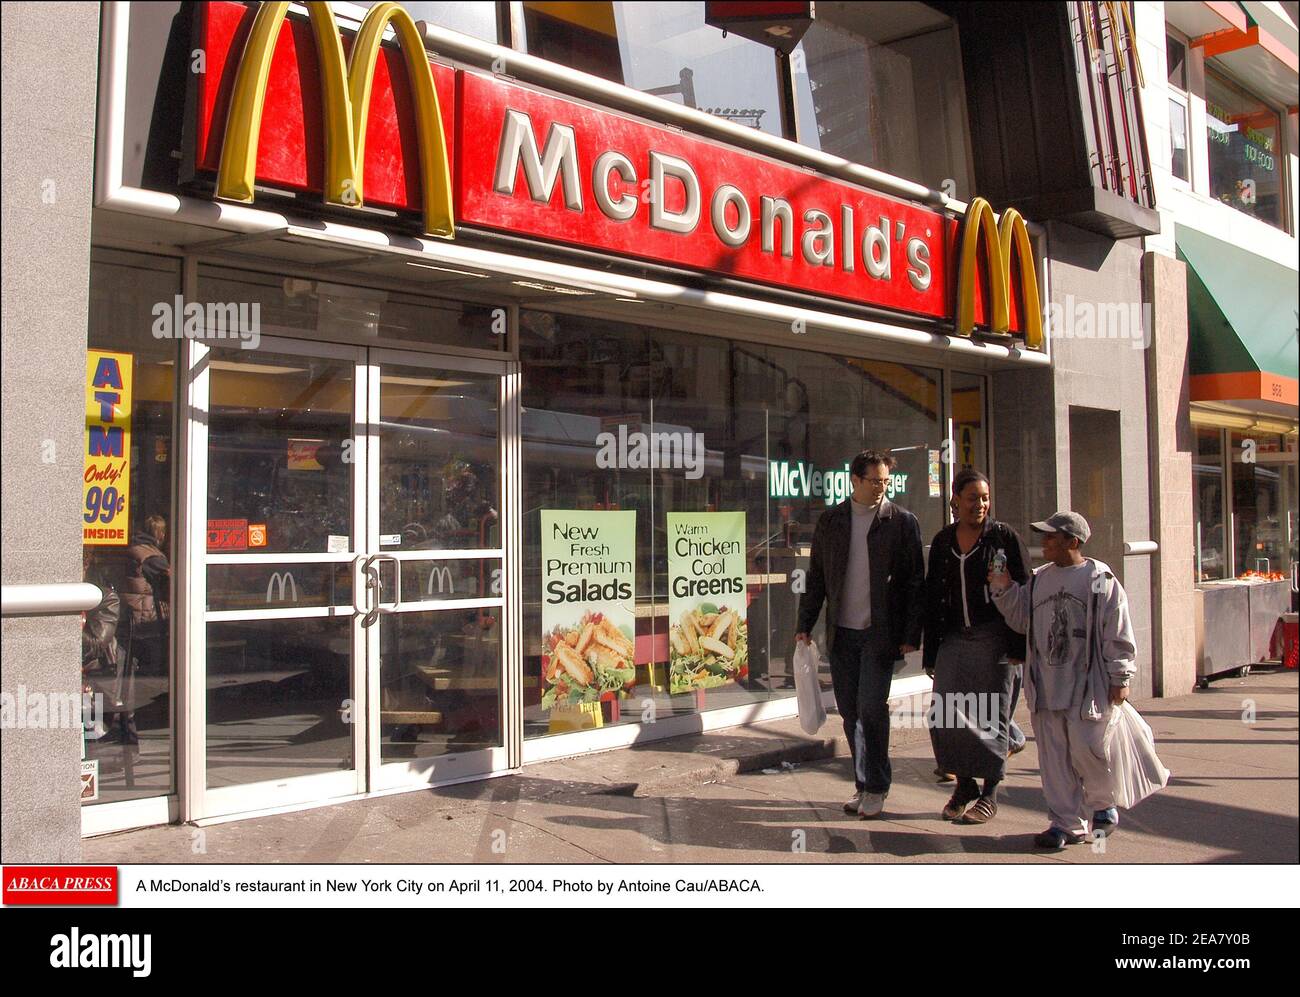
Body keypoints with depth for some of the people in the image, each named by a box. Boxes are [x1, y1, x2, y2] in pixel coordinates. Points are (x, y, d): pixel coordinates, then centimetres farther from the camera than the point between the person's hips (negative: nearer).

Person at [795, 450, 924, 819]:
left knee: (871, 707, -9)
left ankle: (876, 788, 7)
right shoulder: (830, 521, 6)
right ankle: (863, 784, 21)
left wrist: (911, 635, -7)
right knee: (850, 712, 8)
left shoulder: (902, 522, -2)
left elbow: (914, 582, -2)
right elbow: (816, 576, 11)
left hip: (880, 633, -3)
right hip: (841, 632, 4)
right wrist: (805, 626, 6)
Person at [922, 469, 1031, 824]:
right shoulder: (943, 541, 10)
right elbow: (932, 598, 14)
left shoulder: (1004, 536, -1)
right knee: (944, 715, -4)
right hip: (954, 638, 3)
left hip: (994, 638, -3)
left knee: (992, 716, 2)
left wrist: (1020, 645, -8)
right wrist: (930, 653, 12)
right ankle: (964, 783, 16)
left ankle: (990, 793, 16)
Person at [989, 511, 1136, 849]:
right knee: (1054, 757, 5)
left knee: (1086, 749, -4)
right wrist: (1004, 591, 5)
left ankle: (1103, 806, 24)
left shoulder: (1100, 579, -4)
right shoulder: (1039, 579, 13)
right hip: (1046, 687, 5)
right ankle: (1067, 823, 13)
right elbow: (1021, 620, 19)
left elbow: (1118, 633, -4)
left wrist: (1120, 678, -6)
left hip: (1087, 686, -5)